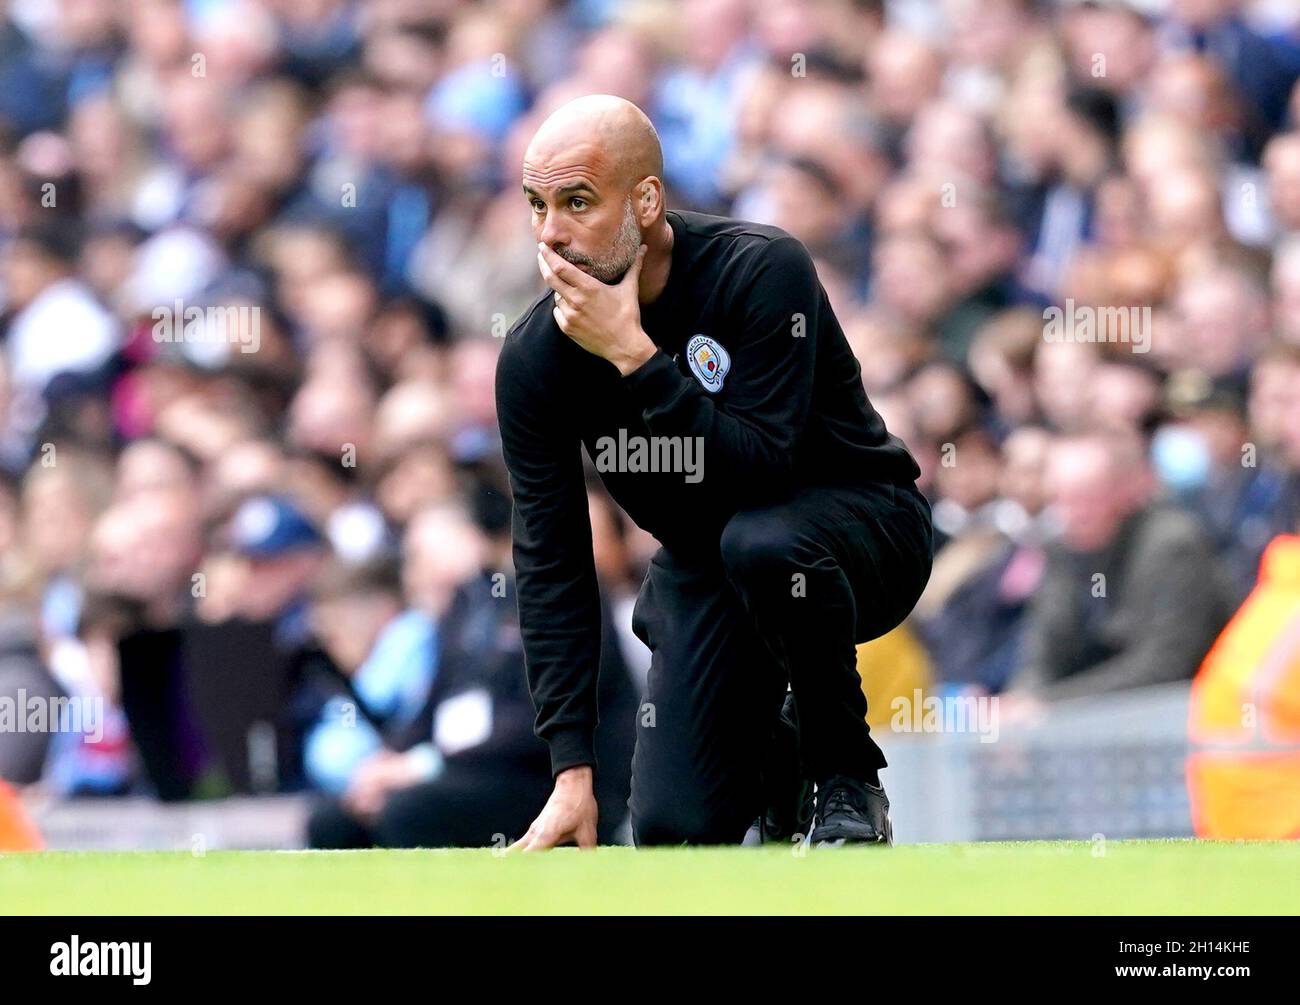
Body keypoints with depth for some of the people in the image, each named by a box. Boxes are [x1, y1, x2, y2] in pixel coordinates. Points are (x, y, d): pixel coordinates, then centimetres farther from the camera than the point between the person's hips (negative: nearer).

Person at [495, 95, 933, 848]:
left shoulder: (764, 271, -26)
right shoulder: (535, 357, -14)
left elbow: (760, 469, -34)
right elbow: (552, 562, -14)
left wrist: (635, 357, -39)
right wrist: (573, 771, -20)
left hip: (860, 526, -4)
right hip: (702, 567, 4)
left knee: (761, 541, -39)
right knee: (677, 830, -14)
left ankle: (846, 774, -15)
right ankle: (771, 751, 23)